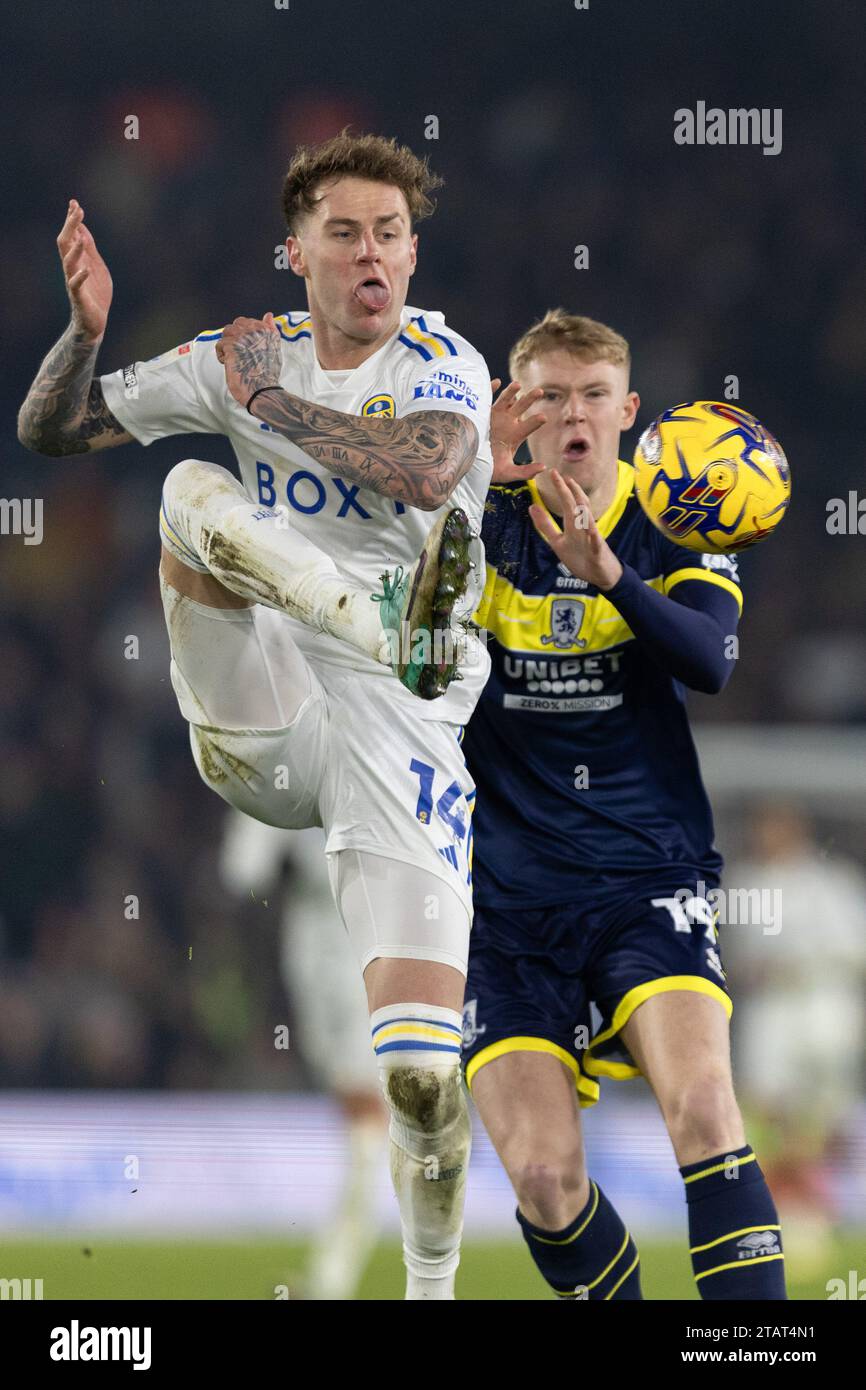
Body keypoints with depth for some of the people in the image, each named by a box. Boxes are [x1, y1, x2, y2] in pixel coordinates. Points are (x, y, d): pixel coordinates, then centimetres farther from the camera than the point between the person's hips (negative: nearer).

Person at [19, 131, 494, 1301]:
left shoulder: (445, 365, 2)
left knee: (422, 1072, -11)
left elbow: (428, 468, -22)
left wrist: (274, 401, -11)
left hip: (400, 740, -2)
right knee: (192, 489, -23)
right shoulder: (243, 359, 10)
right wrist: (86, 328, -7)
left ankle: (431, 1286, 11)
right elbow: (49, 429, 13)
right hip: (256, 732, 2)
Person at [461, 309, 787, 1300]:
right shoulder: (484, 530, 4)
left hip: (647, 876, -1)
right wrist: (474, 487, -28)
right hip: (509, 900, 1)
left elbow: (709, 659, -17)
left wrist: (606, 572, -35)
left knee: (702, 1103, -25)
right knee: (543, 1177, -10)